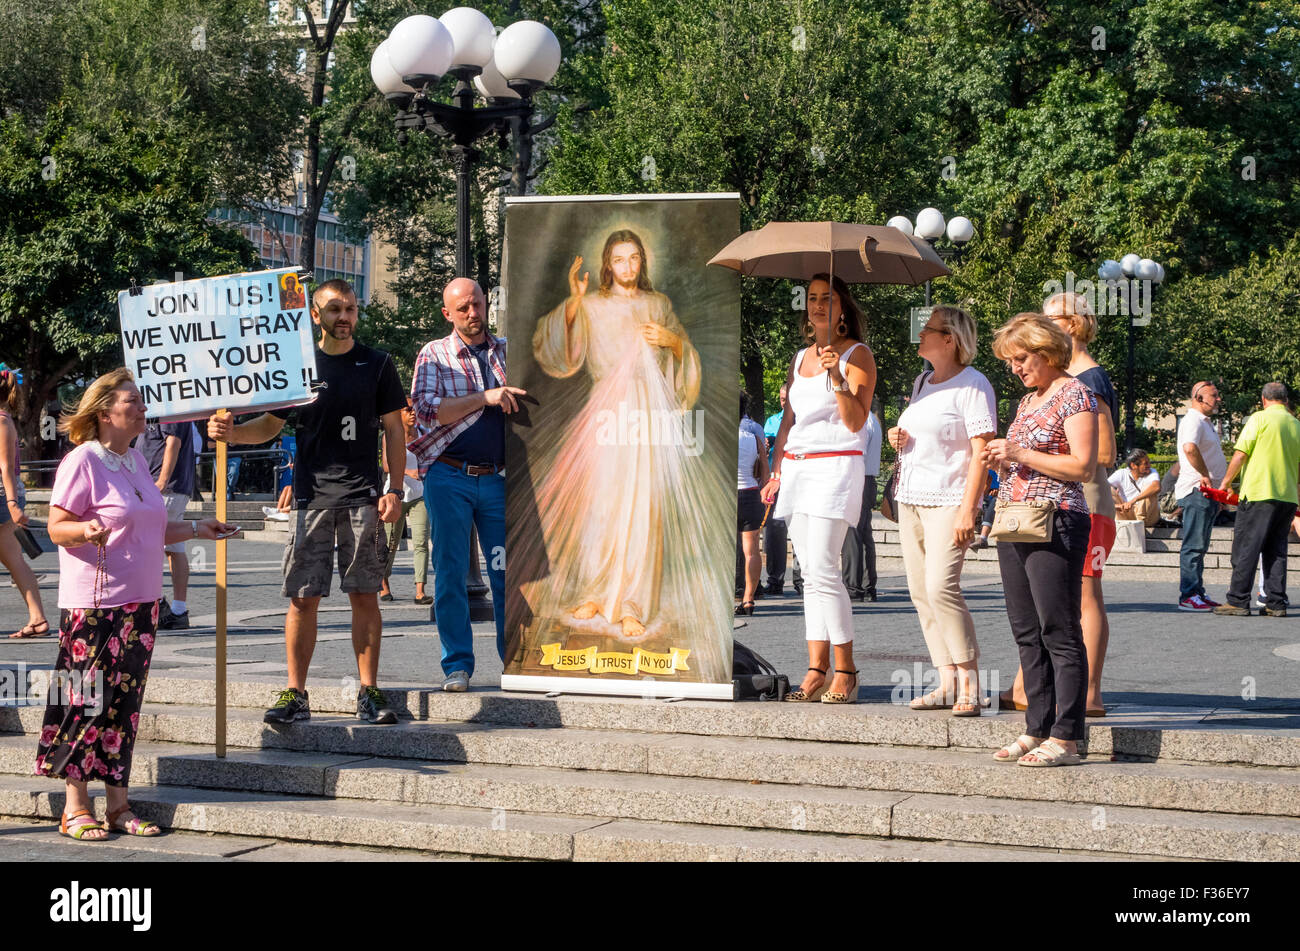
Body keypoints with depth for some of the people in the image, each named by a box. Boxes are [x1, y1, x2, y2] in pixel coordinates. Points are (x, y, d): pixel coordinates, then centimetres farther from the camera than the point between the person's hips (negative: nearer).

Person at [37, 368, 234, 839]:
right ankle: (76, 808, 5)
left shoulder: (136, 460, 14)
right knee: (87, 701, -3)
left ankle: (118, 805, 13)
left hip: (140, 602, 7)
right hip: (94, 604, -7)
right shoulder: (82, 461, -10)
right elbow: (57, 528, -12)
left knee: (124, 703, 8)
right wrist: (87, 530, -30)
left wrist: (197, 529, 17)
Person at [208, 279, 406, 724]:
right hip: (310, 495, 1)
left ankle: (369, 691, 7)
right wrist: (232, 432, -6)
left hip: (362, 495, -1)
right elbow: (271, 424, 13)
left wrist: (394, 490, -1)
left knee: (365, 595, 0)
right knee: (303, 597, -1)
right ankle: (295, 693, 6)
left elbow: (393, 431, 8)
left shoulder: (377, 365, 7)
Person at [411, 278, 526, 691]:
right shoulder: (434, 354, 5)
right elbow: (426, 409, -10)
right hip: (448, 476, -2)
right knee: (450, 572, 0)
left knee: (508, 572, -1)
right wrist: (485, 398, -17)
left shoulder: (509, 351, 13)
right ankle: (457, 665, 7)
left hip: (498, 478, 2)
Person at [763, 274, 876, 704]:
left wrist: (836, 377, -21)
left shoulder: (857, 354, -1)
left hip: (836, 466, -7)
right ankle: (817, 669, 4)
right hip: (796, 469, 7)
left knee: (822, 570, -15)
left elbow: (855, 421, -10)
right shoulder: (800, 358, 19)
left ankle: (845, 670, -8)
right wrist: (777, 472, 18)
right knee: (810, 574, 4)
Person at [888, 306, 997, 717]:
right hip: (910, 497, 9)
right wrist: (898, 437, 7)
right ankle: (947, 683, 8)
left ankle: (968, 683, -12)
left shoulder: (973, 384, -7)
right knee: (920, 592, 4)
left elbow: (980, 450, -13)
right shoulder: (922, 382, 18)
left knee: (941, 587, -19)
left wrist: (968, 509, -20)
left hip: (948, 500, -9)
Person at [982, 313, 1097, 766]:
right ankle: (1036, 730, 13)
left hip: (1057, 521, -9)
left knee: (1059, 632, -8)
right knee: (1027, 633, 8)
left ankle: (1065, 738, -7)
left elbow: (1082, 466, -14)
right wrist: (1000, 460, 5)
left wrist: (1020, 454, -14)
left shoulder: (1075, 394, -6)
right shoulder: (1027, 401, 19)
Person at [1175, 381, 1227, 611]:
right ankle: (1189, 596, -12)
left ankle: (1198, 594, 16)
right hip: (1197, 491, -10)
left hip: (1207, 492, 10)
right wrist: (1205, 476, -23)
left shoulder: (1204, 422, 23)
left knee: (1199, 546, 12)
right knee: (1194, 545, -11)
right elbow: (1190, 448, -31)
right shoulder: (1193, 420, -11)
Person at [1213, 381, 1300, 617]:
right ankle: (1275, 604, 6)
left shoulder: (1260, 419, -5)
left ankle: (1238, 601, -4)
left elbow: (1240, 454, -9)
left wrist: (1226, 481, 3)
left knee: (1246, 547, -2)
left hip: (1258, 492, -6)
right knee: (1276, 550, 9)